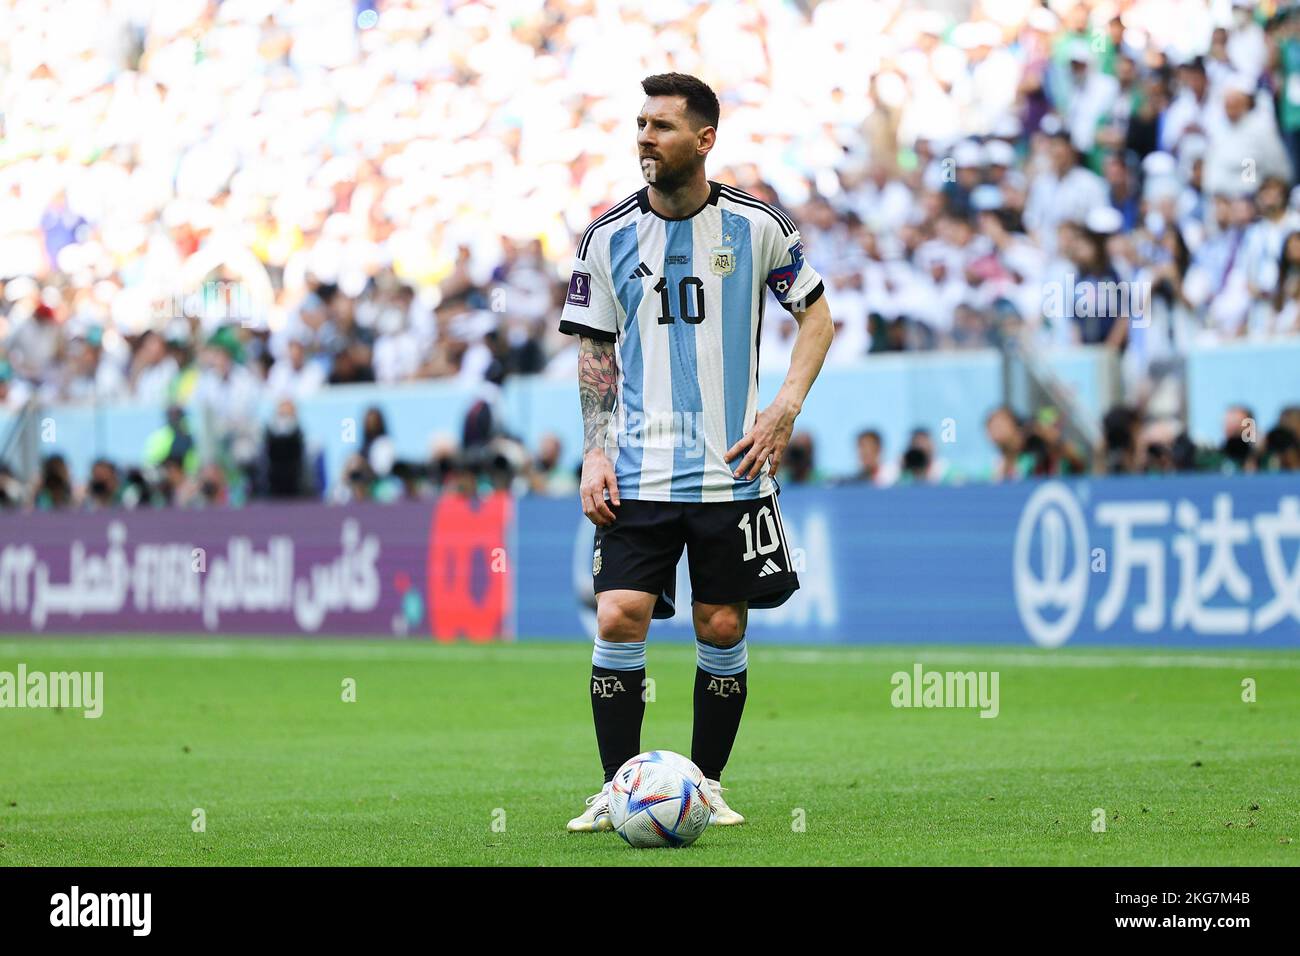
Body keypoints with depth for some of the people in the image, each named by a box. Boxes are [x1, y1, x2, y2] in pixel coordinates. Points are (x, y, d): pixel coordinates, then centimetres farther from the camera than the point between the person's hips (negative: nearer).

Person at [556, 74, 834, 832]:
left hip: (731, 470, 0)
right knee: (619, 620, -11)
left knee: (723, 630, 3)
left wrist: (786, 408, -5)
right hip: (639, 474, 0)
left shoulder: (757, 226, -1)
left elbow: (818, 317, 8)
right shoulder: (608, 238, 2)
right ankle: (618, 790, -1)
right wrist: (595, 452, -1)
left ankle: (706, 784, 19)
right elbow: (596, 353, 9)